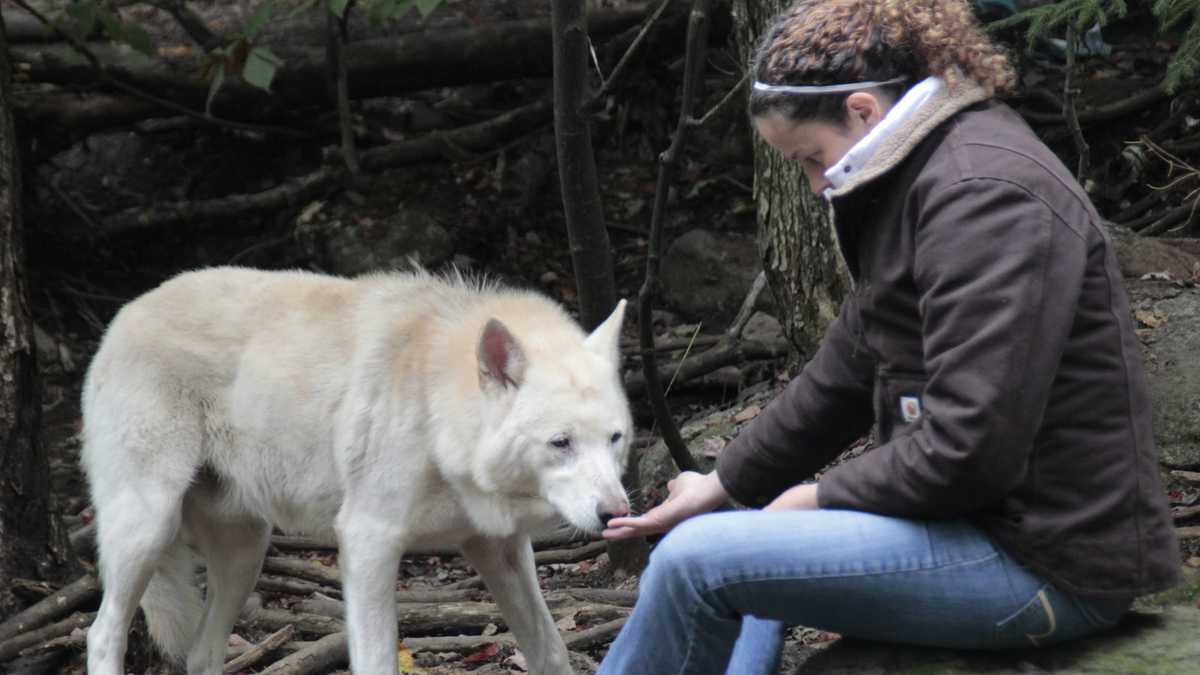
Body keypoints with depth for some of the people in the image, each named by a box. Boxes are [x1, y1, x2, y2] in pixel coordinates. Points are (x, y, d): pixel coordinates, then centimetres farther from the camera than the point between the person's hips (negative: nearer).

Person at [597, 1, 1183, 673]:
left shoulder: (985, 196, -20)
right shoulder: (919, 183, 13)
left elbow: (969, 447, -25)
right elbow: (848, 368, 21)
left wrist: (823, 496, -10)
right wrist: (726, 483, 22)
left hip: (1045, 564, -11)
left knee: (697, 560, -13)